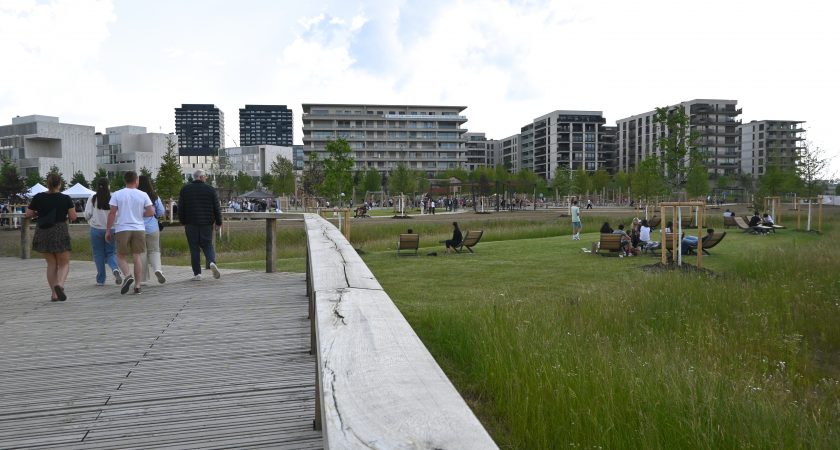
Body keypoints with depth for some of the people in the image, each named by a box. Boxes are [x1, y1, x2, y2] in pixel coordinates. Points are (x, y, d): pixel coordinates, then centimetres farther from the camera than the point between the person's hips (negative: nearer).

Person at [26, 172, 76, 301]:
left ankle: (54, 293, 14)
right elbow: (73, 217, -6)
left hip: (42, 233, 3)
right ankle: (59, 284, -20)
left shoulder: (38, 197, 1)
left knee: (51, 263, 15)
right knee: (64, 263, 8)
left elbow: (28, 214, 5)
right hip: (60, 232, -3)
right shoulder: (65, 198, -6)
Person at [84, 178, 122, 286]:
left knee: (98, 254, 10)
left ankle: (100, 280, 13)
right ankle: (115, 269, -19)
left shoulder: (92, 199, -5)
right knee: (111, 253, 10)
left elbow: (87, 214, -6)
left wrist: (90, 221, 16)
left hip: (96, 229, 0)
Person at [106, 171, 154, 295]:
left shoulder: (117, 194, -1)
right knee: (136, 257, 6)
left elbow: (112, 213, -4)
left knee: (120, 256, 12)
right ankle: (137, 286, 5)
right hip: (139, 229, 1)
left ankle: (128, 275, -13)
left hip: (122, 229, -1)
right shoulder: (143, 195, 2)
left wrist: (108, 230, 2)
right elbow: (151, 212, -2)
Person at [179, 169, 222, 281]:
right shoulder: (210, 190, 0)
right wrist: (218, 222, 9)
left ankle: (197, 273, 3)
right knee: (207, 245, 9)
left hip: (191, 224, 1)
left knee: (194, 248, 4)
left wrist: (183, 222, 17)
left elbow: (180, 209, 7)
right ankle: (212, 262, -18)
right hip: (207, 224, 0)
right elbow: (217, 208, 1)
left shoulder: (184, 190, 4)